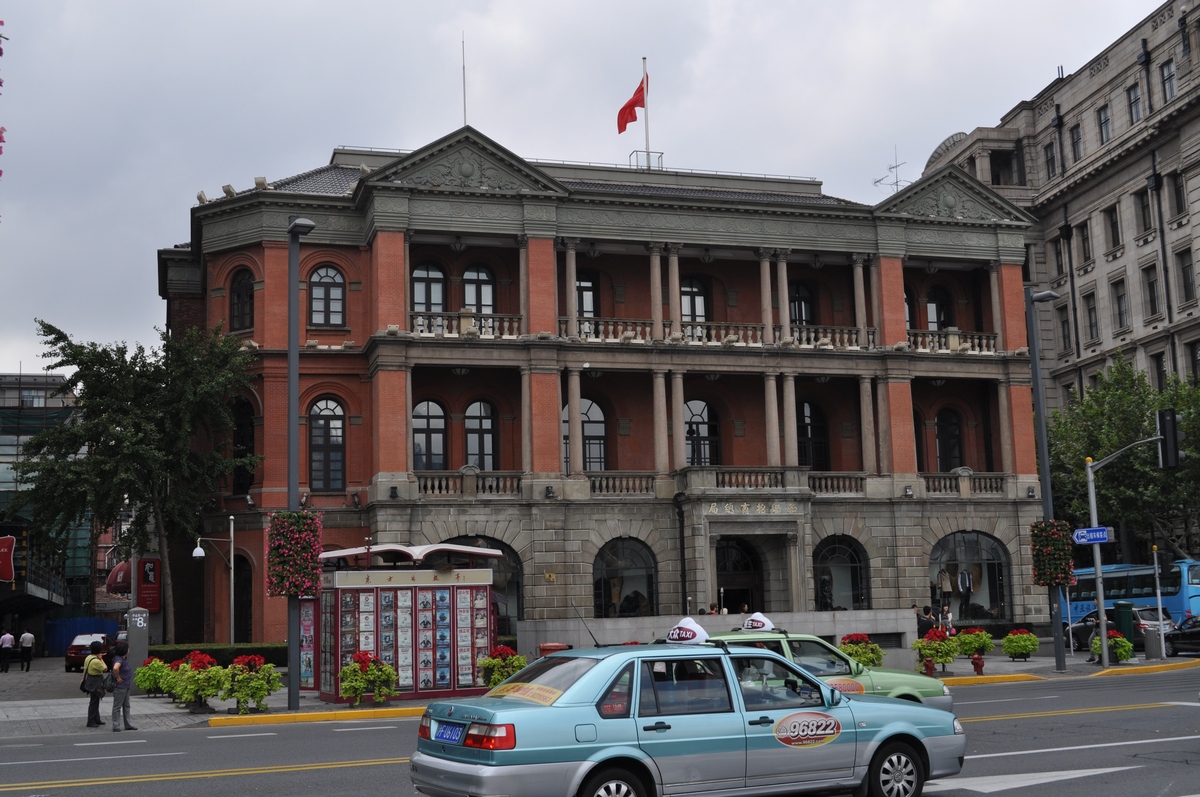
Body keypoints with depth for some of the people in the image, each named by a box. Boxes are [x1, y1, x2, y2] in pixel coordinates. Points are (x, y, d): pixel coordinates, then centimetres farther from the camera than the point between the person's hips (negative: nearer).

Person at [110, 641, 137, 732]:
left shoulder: (122, 659, 10)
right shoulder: (118, 659, -20)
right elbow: (115, 668, -41)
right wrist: (118, 678, -26)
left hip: (125, 687, 10)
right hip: (119, 687, -10)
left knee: (126, 706, 16)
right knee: (117, 706, 0)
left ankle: (127, 725, 23)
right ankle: (116, 726, 7)